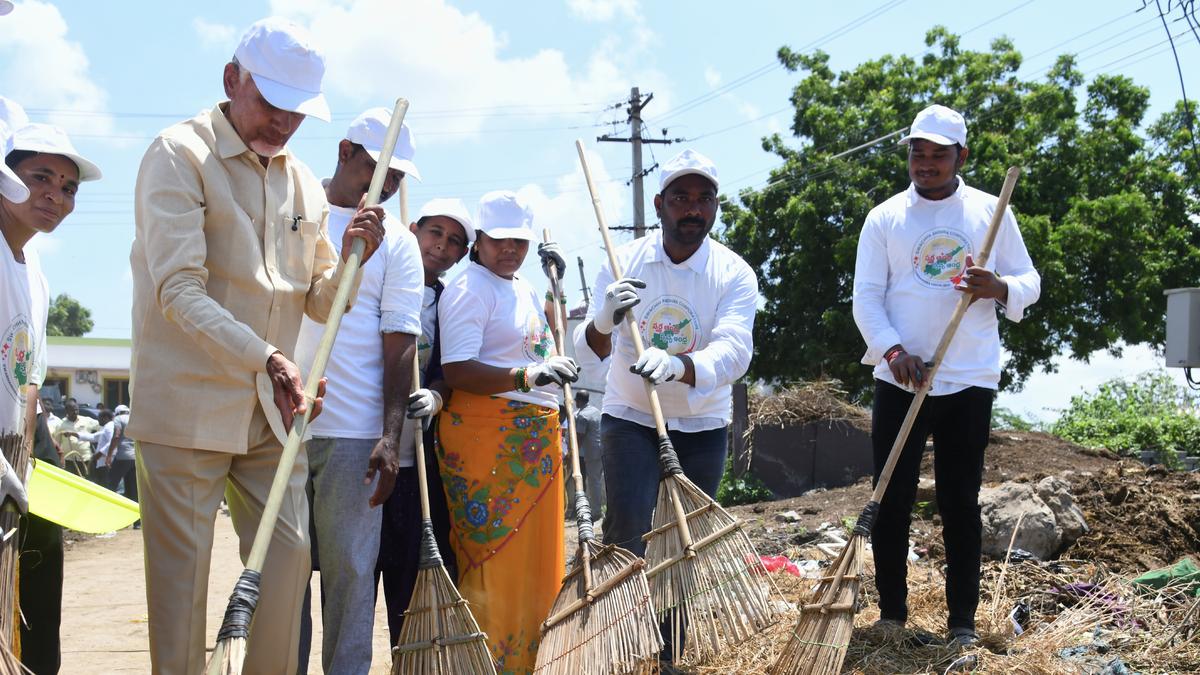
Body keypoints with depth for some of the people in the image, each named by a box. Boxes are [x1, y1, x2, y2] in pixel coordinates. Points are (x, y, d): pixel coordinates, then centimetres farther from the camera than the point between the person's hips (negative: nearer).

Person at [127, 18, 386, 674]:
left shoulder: (303, 183, 13)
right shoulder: (179, 155, -7)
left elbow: (321, 303, 15)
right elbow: (180, 293, -18)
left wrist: (352, 258, -6)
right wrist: (267, 360, -29)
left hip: (273, 412, 6)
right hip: (186, 407, -6)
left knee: (288, 558, 9)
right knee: (180, 573, -2)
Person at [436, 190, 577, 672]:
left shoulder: (526, 290, 19)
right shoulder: (469, 289, -9)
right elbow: (457, 371, -19)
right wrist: (527, 376, -27)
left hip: (535, 438, 9)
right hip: (486, 437, -9)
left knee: (534, 563, 9)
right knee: (491, 560, -9)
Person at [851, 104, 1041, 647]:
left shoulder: (990, 212, 6)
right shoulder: (884, 218, 4)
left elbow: (1029, 283, 8)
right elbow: (866, 297, -2)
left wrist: (1000, 288, -16)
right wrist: (894, 350, -19)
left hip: (970, 381, 0)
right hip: (900, 379, 0)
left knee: (960, 501, 4)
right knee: (893, 499, 3)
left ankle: (963, 621, 12)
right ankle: (891, 613, 14)